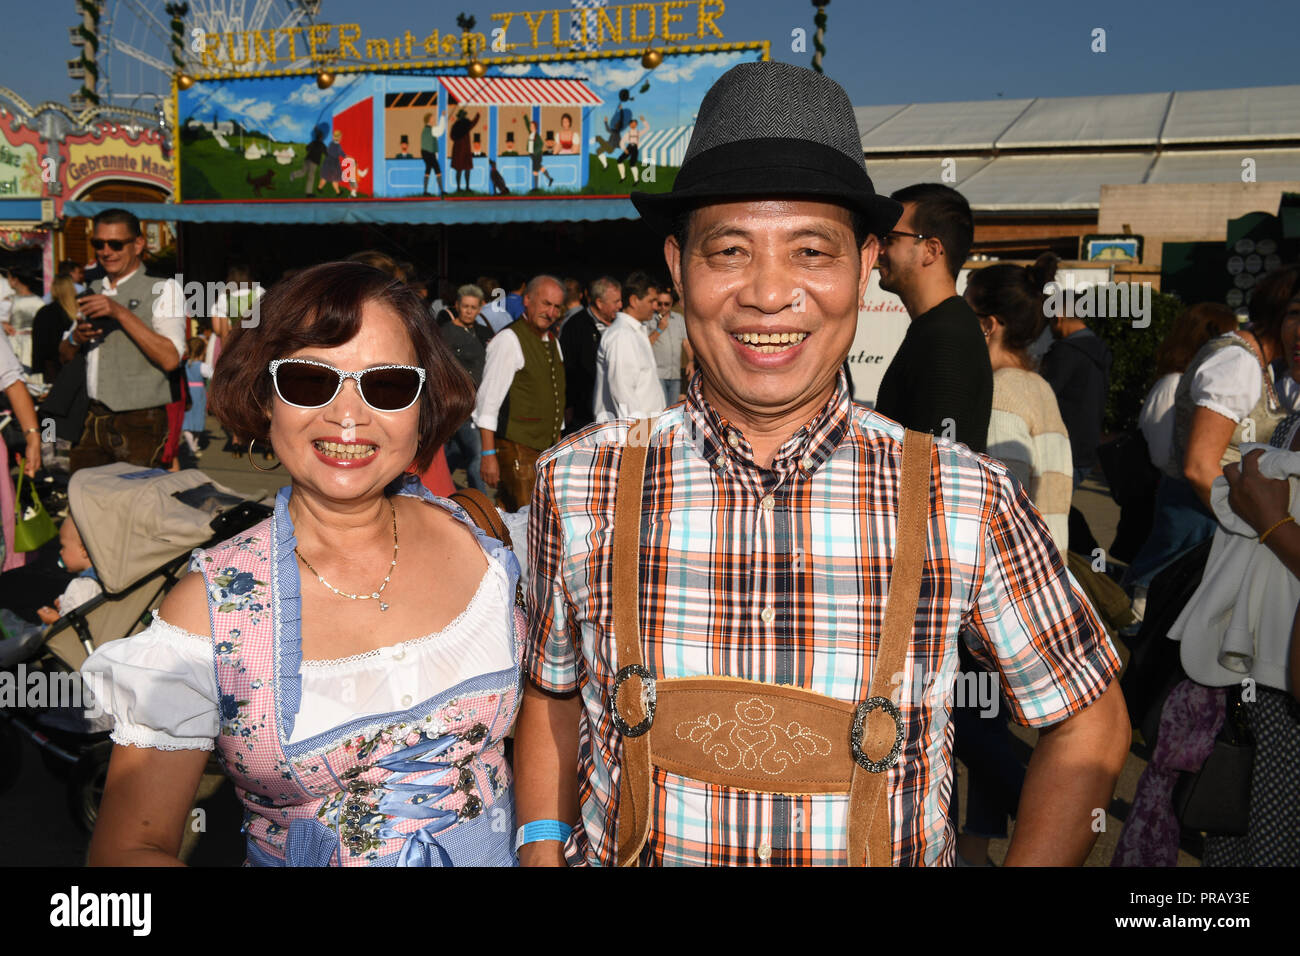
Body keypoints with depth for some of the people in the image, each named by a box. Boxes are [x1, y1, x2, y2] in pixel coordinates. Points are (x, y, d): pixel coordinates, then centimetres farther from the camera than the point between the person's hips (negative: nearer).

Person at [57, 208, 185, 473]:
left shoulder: (163, 289, -3)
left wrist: (121, 313, -19)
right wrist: (76, 337, -1)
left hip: (140, 424, -5)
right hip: (95, 419, 5)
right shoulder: (94, 290, 16)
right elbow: (65, 356, 22)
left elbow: (170, 359, -17)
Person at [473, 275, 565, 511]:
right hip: (518, 451, -8)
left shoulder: (552, 341, 15)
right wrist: (488, 454, -19)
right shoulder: (509, 339, -10)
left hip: (550, 448, 8)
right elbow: (488, 400, -14)